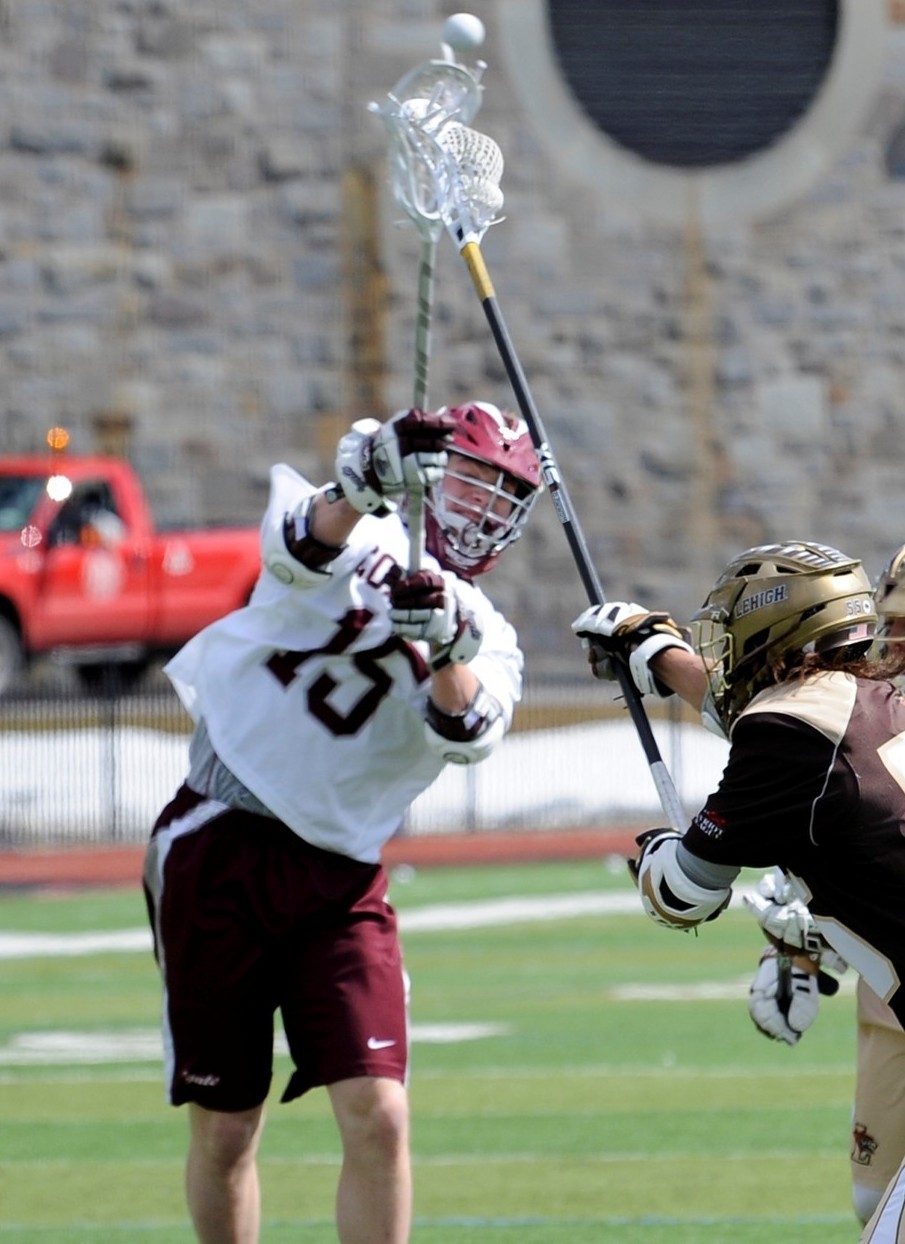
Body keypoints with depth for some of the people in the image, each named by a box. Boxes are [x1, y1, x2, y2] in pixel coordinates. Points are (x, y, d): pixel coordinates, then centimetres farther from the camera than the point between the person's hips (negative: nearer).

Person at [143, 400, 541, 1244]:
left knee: (378, 1118, -12)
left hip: (340, 880, 2)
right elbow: (298, 547, -24)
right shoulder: (357, 537, 2)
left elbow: (466, 734, -14)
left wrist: (445, 649, -32)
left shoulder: (486, 643, 8)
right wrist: (365, 486, -43)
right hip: (218, 850, -2)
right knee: (224, 1133, 4)